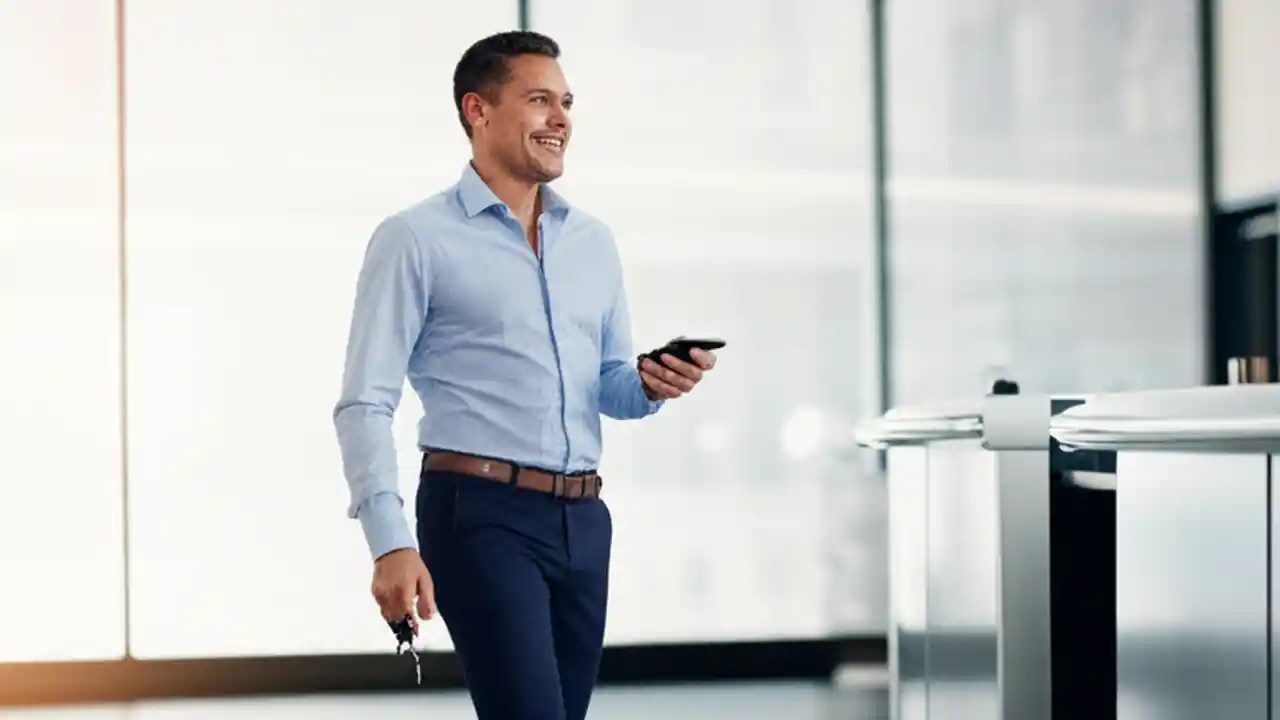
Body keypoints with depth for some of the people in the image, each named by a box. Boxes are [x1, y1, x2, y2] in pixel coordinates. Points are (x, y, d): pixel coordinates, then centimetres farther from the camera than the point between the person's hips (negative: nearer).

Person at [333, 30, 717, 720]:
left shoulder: (593, 241, 16)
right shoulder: (416, 239, -2)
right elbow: (365, 405, -7)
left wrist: (650, 384, -4)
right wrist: (391, 544, -19)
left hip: (582, 520, 6)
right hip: (481, 515, -6)